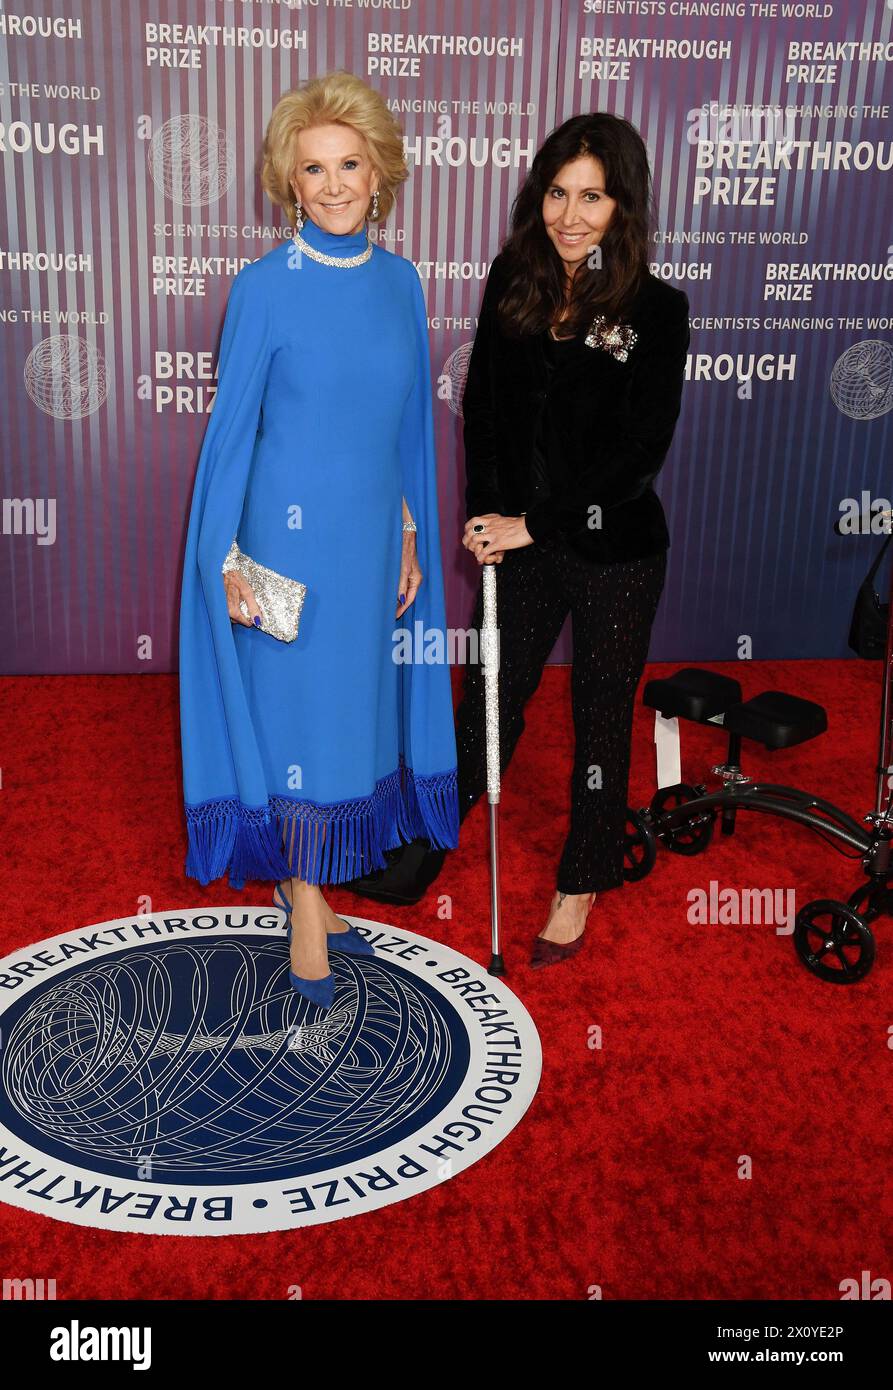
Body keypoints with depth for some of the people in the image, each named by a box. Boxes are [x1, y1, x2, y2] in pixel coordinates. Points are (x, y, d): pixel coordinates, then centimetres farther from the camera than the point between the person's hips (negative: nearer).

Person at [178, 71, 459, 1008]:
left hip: (372, 535, 5)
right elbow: (231, 426, -7)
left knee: (354, 708, 12)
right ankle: (307, 910, 16)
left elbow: (406, 423, 12)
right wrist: (224, 556, -9)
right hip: (293, 535, -5)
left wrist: (409, 534, 11)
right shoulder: (264, 288, -9)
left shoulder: (399, 281, 5)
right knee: (303, 712, 1)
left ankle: (306, 883, 30)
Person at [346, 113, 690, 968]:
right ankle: (415, 857, 33)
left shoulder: (656, 309, -13)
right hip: (519, 541, 3)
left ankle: (581, 883, 33)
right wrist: (486, 516, -3)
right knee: (486, 705, 15)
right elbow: (481, 403, 7)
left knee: (600, 721, 13)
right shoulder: (513, 280, -1)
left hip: (613, 554, -3)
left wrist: (535, 524, -16)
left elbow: (639, 454, -16)